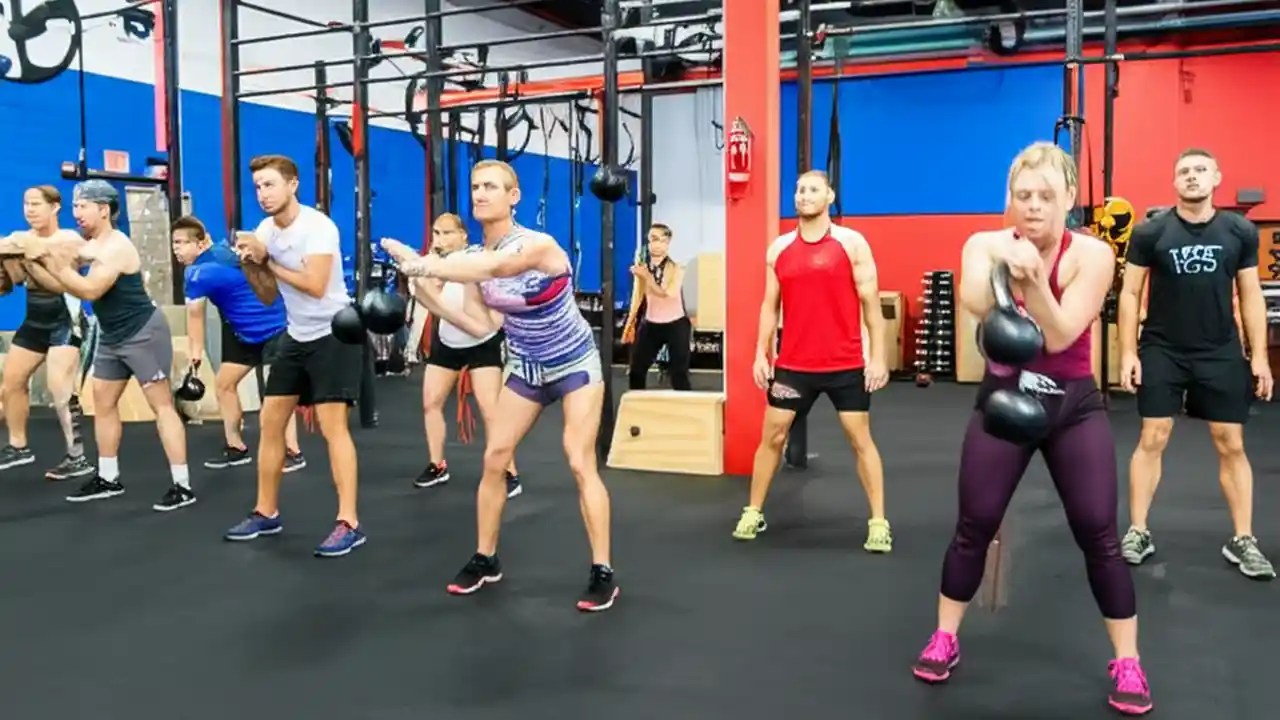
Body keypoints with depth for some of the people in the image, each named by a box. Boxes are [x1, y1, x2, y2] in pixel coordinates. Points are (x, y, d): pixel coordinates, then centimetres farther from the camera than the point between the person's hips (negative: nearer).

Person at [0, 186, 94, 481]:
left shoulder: (69, 239, -11)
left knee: (59, 389, -13)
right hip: (34, 322, 7)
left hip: (64, 322, -7)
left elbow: (61, 284, -20)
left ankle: (77, 458, -6)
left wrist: (28, 261, -27)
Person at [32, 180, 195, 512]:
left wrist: (57, 264, -23)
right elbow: (63, 283, 9)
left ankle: (182, 487, -8)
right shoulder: (89, 245, 10)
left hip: (144, 333, -10)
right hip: (112, 337, 10)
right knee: (103, 402, 13)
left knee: (161, 405, -9)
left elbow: (90, 290, -25)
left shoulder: (116, 246, -18)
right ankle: (108, 479, 24)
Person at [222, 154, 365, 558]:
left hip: (333, 334, -8)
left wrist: (267, 261, -16)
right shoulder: (264, 231, 6)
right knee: (270, 421, 9)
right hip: (296, 336, 8)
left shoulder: (318, 226, -17)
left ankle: (349, 524, -11)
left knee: (332, 426, -13)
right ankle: (266, 513, 22)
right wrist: (249, 264, -9)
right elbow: (268, 296, 10)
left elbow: (315, 286, -27)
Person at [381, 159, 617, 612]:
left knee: (580, 465, -12)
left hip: (575, 365, -6)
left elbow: (493, 267, -50)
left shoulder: (539, 244, -27)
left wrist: (423, 266, -60)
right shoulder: (478, 256, -5)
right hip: (526, 368, 7)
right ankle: (485, 560, 18)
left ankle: (603, 573, -2)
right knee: (493, 459, 2)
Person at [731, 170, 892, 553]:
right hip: (793, 363, 3)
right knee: (772, 436, 8)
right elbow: (770, 305, 10)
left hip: (846, 364, -2)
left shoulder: (852, 243, -3)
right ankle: (753, 513, 22)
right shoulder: (779, 248, 6)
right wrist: (761, 354, 4)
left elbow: (870, 303, -3)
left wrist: (878, 356, -7)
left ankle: (878, 522, 14)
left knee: (860, 438, 4)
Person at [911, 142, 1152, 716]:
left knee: (1098, 536, -2)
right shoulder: (986, 244, -9)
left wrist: (1033, 278, -38)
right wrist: (1004, 266, -50)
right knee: (974, 527, 3)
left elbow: (1059, 336, -24)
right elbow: (974, 304, -31)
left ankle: (1128, 663, 14)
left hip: (1074, 407, -1)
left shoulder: (1093, 255, -13)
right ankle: (945, 639, 21)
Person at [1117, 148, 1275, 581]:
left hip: (1221, 353, 2)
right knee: (1152, 440, 1)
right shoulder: (1150, 232, -5)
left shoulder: (1241, 232, 0)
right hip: (1162, 351, -2)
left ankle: (1243, 540, 16)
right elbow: (1130, 293, -2)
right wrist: (1128, 352, -7)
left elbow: (1251, 295, 5)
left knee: (1231, 445, 5)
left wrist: (1259, 355, 1)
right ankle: (1138, 532, 11)